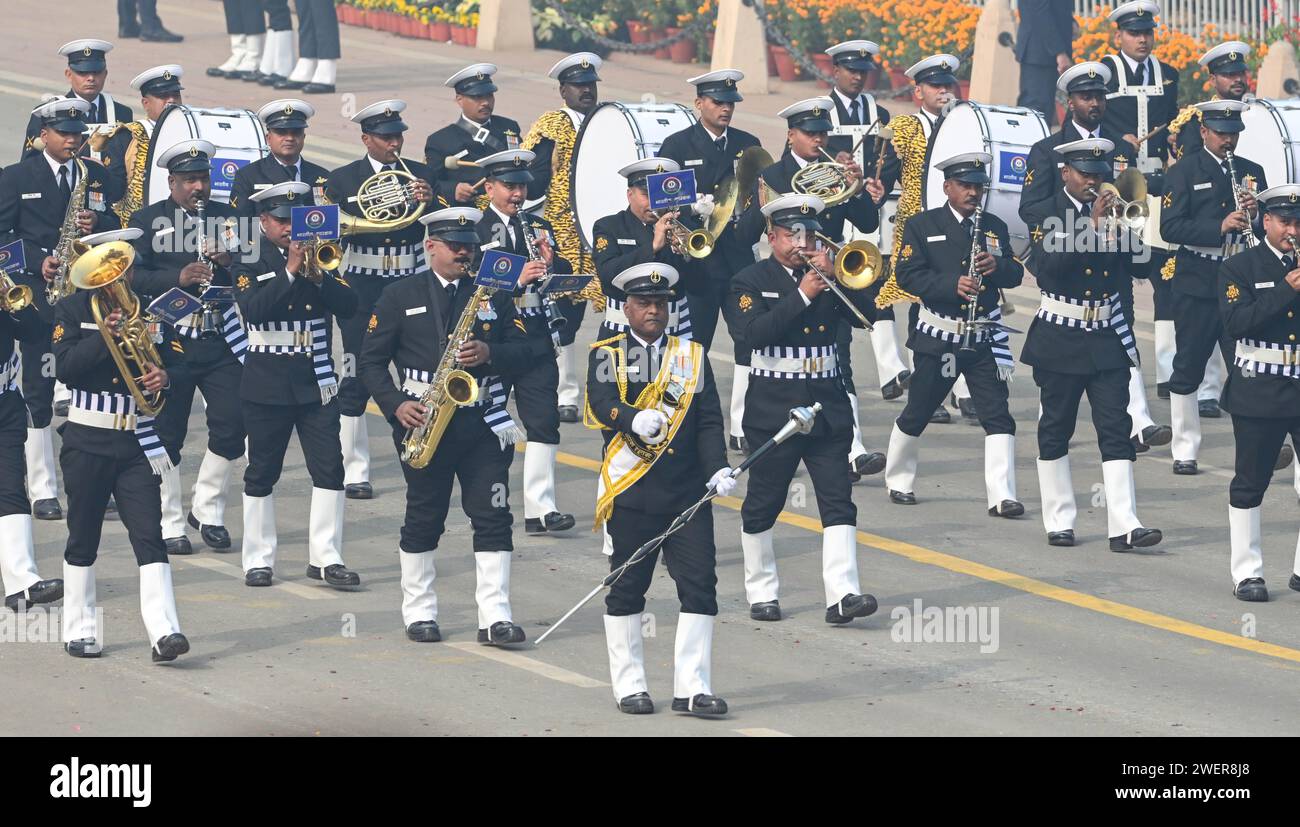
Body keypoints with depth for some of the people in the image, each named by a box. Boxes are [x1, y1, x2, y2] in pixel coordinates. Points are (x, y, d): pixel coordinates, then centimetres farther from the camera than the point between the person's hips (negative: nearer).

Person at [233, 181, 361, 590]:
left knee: (329, 468, -4)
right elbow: (253, 310, -19)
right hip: (267, 383, -3)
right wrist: (290, 273, -23)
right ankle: (259, 559, 13)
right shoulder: (249, 264, -2)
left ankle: (326, 557, 0)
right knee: (261, 473, 5)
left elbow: (348, 306, -2)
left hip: (316, 380, 3)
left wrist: (318, 276, -17)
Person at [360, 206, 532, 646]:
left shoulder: (494, 295, 11)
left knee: (492, 516, -5)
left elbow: (523, 352, 7)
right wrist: (396, 405, -10)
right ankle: (419, 613, 16)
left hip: (483, 422, 1)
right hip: (424, 421, -1)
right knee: (423, 519, 5)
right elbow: (372, 360, 4)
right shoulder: (400, 296, 5)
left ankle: (495, 617, -7)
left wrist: (489, 354, -14)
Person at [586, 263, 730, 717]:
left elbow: (709, 421, 5)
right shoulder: (606, 355, 4)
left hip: (687, 492, 2)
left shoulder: (693, 355, 12)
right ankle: (629, 686, 15)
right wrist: (634, 418, -35)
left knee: (699, 585, -5)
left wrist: (718, 468, -11)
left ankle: (692, 687, -2)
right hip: (629, 491, -2)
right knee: (626, 588, 4)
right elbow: (600, 404, -14)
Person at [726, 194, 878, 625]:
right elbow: (755, 332, -17)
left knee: (838, 501, -8)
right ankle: (761, 593, 19)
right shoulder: (750, 281, 0)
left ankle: (842, 594, -14)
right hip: (773, 407, -3)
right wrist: (803, 295, -20)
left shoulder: (829, 277, 11)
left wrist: (836, 277, -13)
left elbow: (866, 314, -1)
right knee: (762, 506, 5)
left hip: (827, 407, 3)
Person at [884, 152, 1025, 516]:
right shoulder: (922, 225, -1)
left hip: (984, 336, 3)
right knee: (916, 415, 7)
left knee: (998, 415, -8)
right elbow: (908, 275, -11)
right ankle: (898, 481, 28)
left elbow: (1016, 274, 8)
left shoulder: (995, 227, 10)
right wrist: (952, 285, -24)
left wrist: (997, 266, -15)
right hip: (938, 336, -2)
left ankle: (1001, 496, -12)